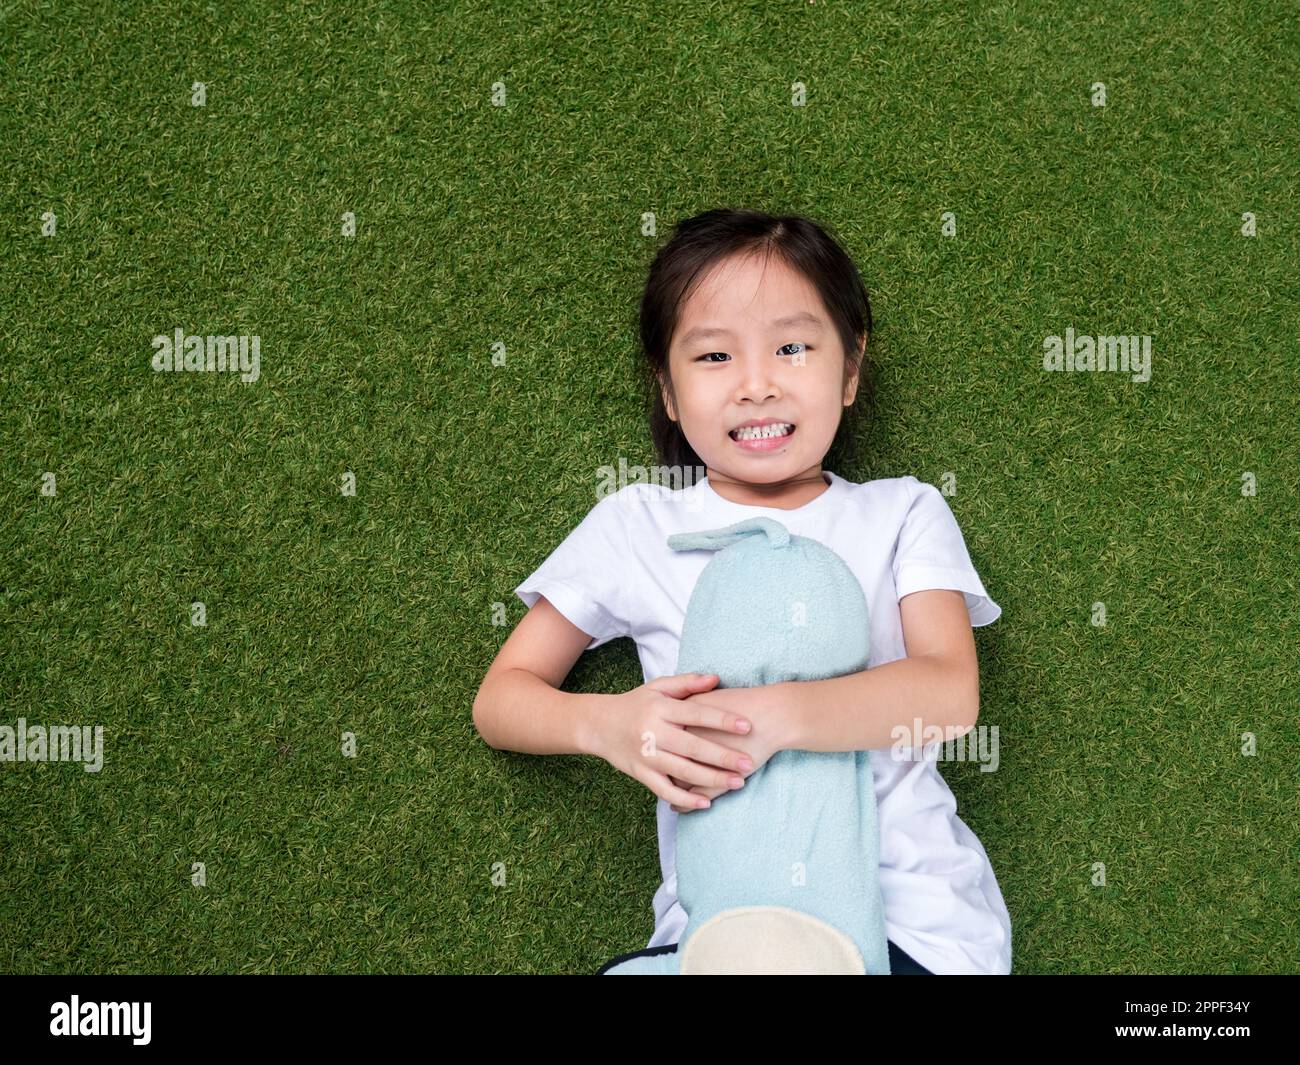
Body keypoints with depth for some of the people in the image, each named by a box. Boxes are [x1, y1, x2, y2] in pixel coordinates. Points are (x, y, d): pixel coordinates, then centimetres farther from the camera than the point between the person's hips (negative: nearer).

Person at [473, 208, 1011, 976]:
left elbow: (951, 694, -8)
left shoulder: (904, 515, 7)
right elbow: (501, 698, 8)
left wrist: (774, 716, -26)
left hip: (911, 915, -1)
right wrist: (607, 724, -15)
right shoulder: (633, 526, 8)